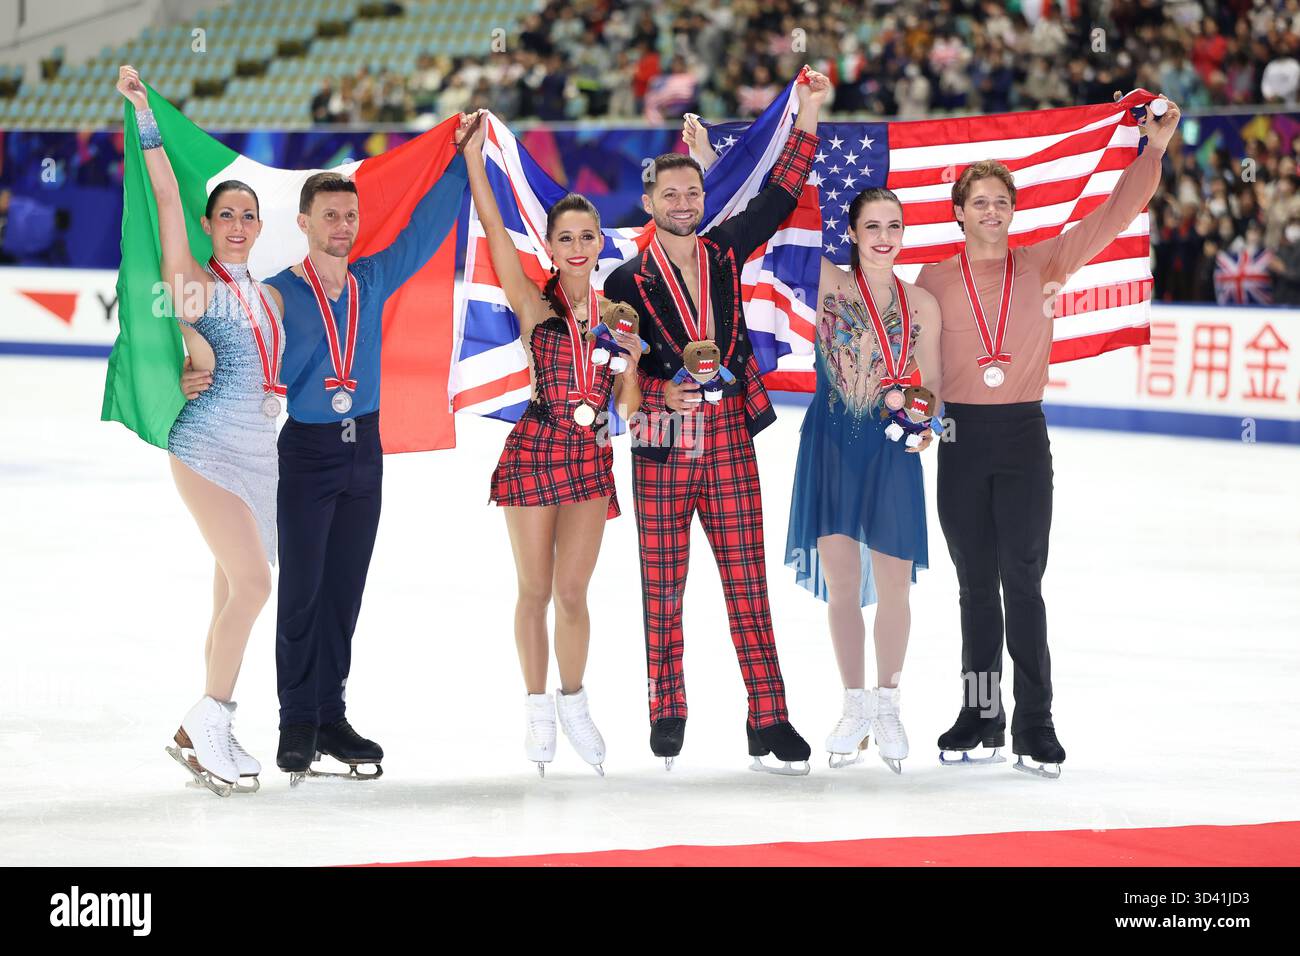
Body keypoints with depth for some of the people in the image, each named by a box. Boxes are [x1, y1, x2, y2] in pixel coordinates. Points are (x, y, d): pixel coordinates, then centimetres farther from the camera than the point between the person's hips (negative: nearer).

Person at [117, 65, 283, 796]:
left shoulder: (272, 297, 16)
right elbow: (167, 196, -10)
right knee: (253, 582, -17)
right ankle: (211, 723, -8)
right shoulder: (196, 280, -2)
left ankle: (206, 732, 13)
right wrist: (144, 114, -14)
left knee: (233, 595, 7)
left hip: (259, 453, 7)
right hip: (208, 447, -7)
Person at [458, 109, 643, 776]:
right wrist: (473, 156, -14)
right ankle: (537, 708, 17)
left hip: (592, 457, 2)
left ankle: (574, 704, 20)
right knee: (536, 590, 4)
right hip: (535, 449, -2)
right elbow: (494, 230, -11)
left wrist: (630, 358, -10)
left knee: (572, 591, 2)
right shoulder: (535, 305, -2)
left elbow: (628, 407, 9)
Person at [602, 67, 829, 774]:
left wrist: (807, 113, 7)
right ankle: (667, 716, 12)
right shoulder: (630, 281, 2)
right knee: (663, 590, 2)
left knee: (748, 584, -1)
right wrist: (664, 390, -16)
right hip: (662, 446, -2)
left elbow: (778, 196, 12)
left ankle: (768, 723, -2)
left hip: (729, 438, 2)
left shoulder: (724, 252, 10)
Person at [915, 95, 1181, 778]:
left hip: (1024, 438, -1)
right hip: (960, 439, 1)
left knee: (1023, 582, -5)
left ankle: (1034, 727, -3)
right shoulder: (934, 281, 5)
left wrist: (1154, 150, -12)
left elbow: (1111, 217, -2)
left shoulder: (1042, 264, 4)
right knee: (976, 585, 8)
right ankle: (981, 720, 17)